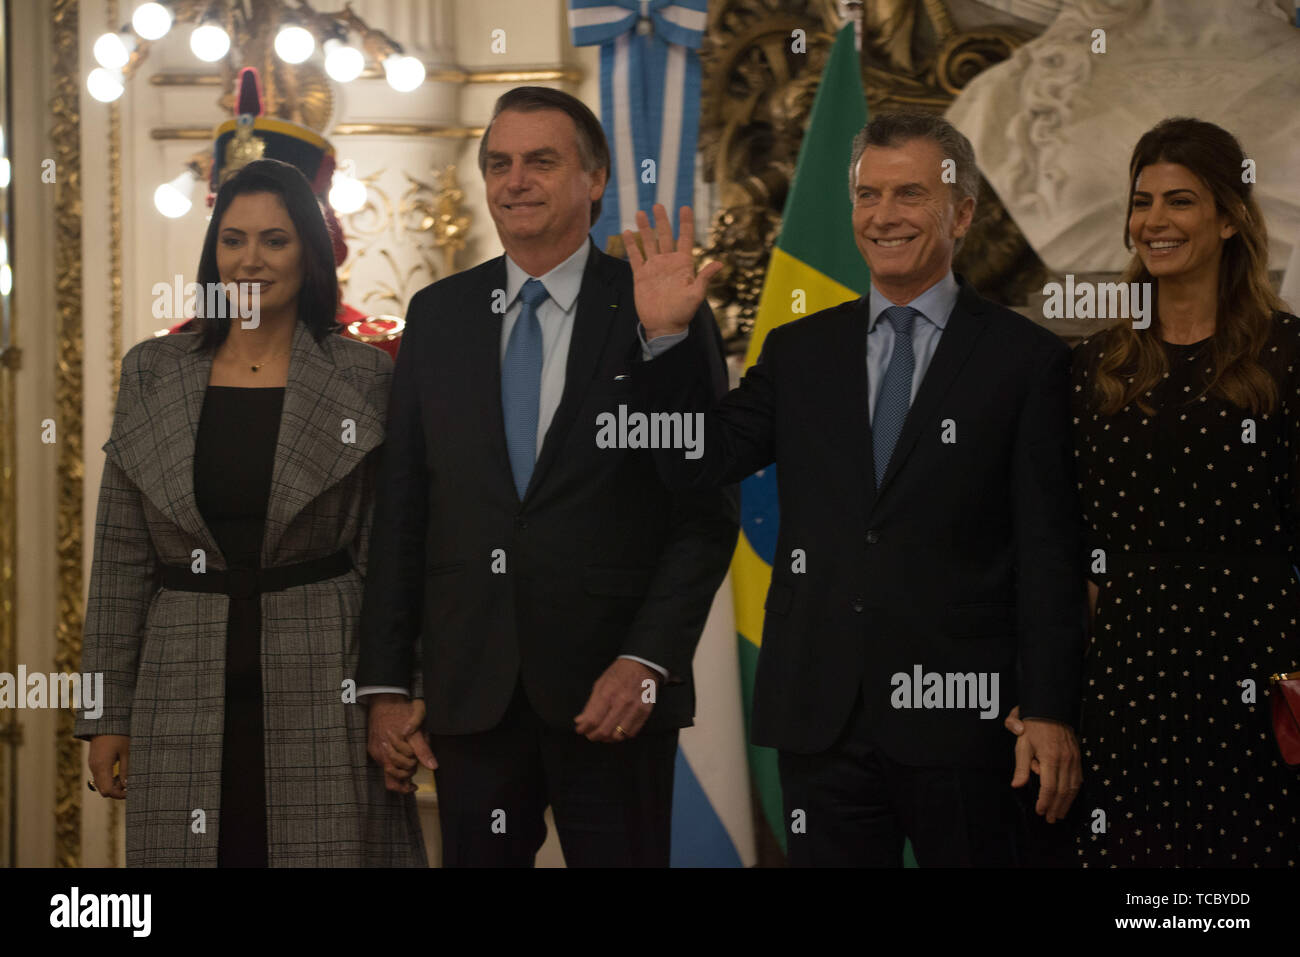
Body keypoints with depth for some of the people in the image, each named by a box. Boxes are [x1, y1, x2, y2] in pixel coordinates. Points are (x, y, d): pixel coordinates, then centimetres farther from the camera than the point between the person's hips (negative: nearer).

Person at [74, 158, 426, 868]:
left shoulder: (363, 378, 3)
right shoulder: (152, 374, 7)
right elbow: (120, 556, 8)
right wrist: (108, 714, 5)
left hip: (322, 691, -1)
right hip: (186, 697, 2)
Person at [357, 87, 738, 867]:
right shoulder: (436, 317, 10)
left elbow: (707, 517, -2)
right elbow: (400, 510, 9)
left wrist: (646, 663, -12)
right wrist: (387, 683, 4)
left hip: (613, 689, -3)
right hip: (470, 693, 3)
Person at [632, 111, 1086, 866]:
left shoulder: (1025, 359, 1)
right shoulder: (799, 352, 12)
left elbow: (1049, 554, -3)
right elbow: (695, 464, 7)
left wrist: (1050, 713, -8)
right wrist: (668, 336, -4)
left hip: (961, 719, -3)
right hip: (821, 719, 3)